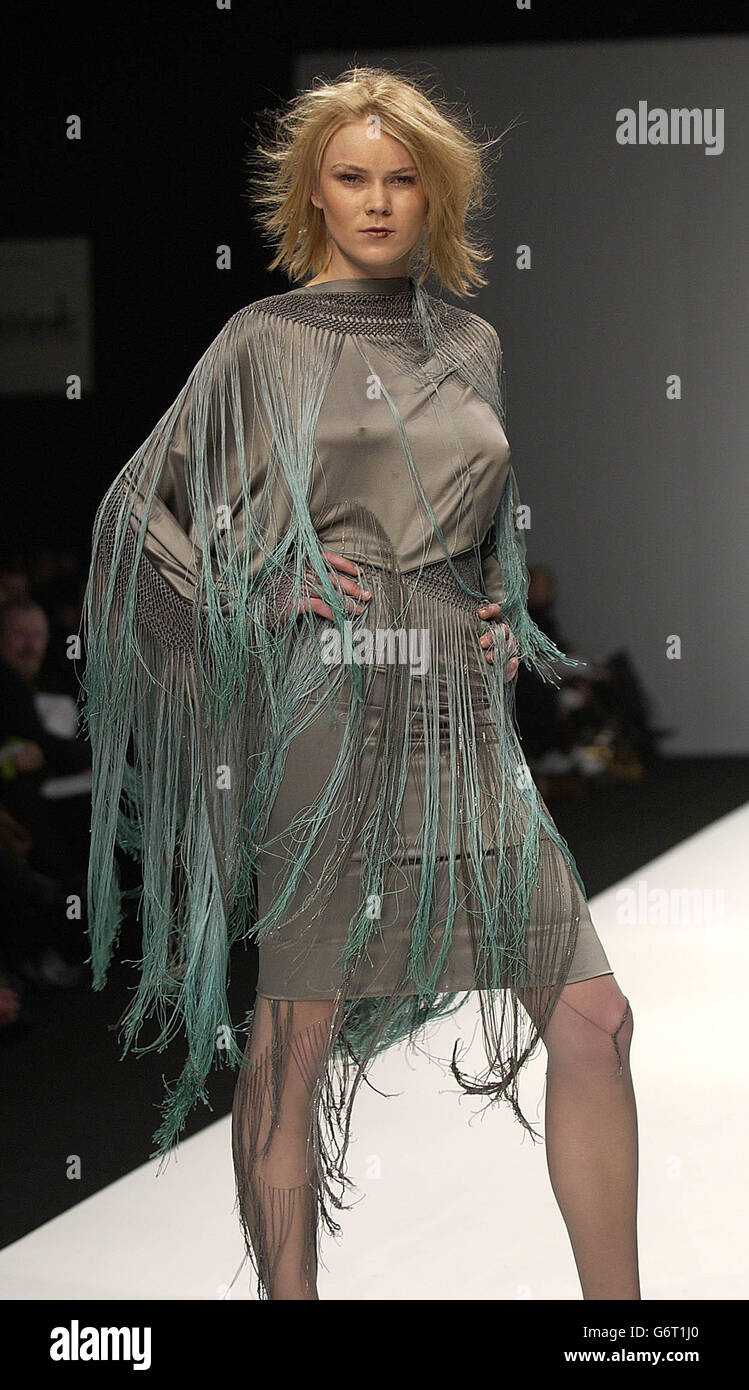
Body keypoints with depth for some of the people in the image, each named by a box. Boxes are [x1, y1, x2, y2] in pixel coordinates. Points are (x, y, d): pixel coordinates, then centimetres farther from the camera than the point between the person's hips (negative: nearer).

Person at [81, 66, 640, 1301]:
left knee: (592, 1017, -3)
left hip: (460, 714, 5)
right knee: (300, 1029, -3)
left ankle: (616, 1308, 5)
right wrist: (261, 591, -6)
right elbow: (137, 508, 5)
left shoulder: (471, 346, 16)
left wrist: (506, 616, 12)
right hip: (322, 706, -4)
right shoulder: (265, 343, 3)